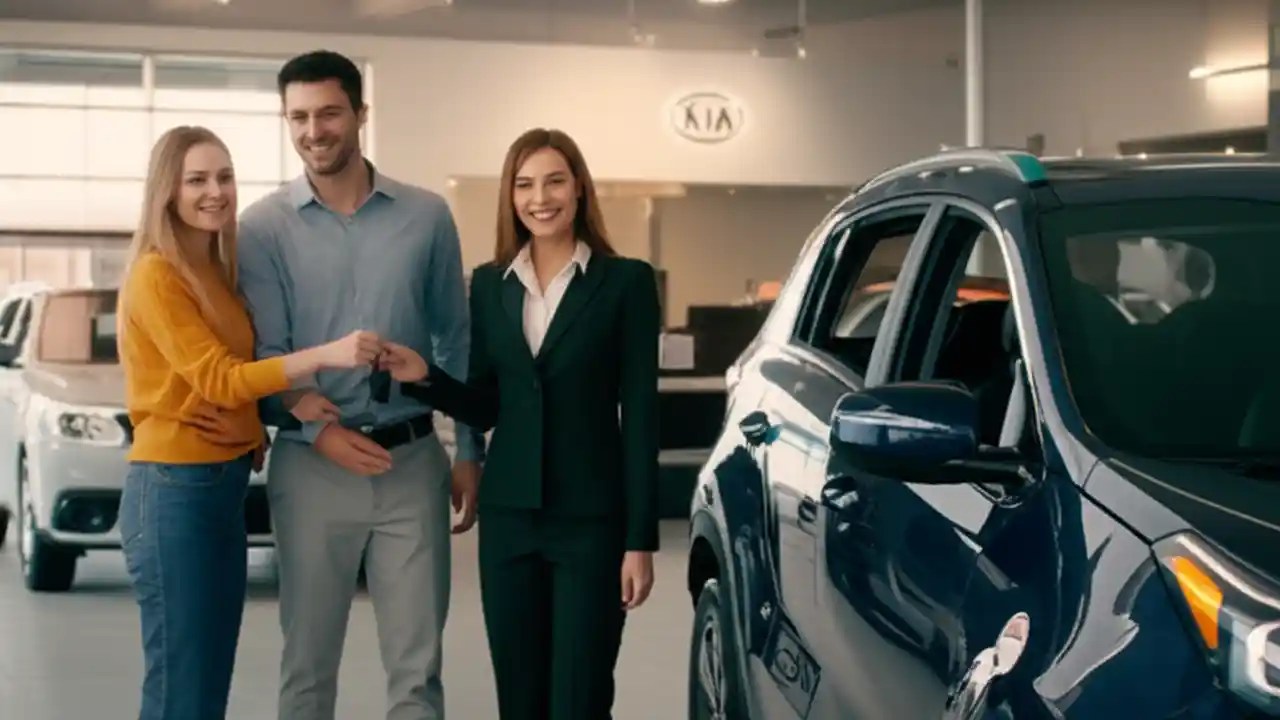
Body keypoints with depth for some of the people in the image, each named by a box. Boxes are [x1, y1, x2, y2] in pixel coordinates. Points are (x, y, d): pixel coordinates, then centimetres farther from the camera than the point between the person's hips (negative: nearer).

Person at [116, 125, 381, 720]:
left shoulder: (221, 273, 14)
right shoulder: (155, 276, -12)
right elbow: (217, 379, -19)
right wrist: (325, 355, -28)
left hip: (228, 486, 9)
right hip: (173, 489, -9)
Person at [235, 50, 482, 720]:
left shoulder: (426, 217, 4)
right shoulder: (264, 226, -1)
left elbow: (455, 340, 9)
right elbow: (262, 352, -3)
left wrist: (469, 452, 8)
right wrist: (318, 428, -18)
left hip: (412, 462, 1)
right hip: (311, 467, -1)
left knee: (417, 666, 4)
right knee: (308, 662, 9)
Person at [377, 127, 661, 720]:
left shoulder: (625, 281, -3)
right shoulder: (489, 283, 9)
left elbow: (639, 415, -5)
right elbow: (484, 409, 12)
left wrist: (640, 539, -9)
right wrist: (424, 377, -8)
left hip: (591, 519, -4)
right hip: (508, 517, 4)